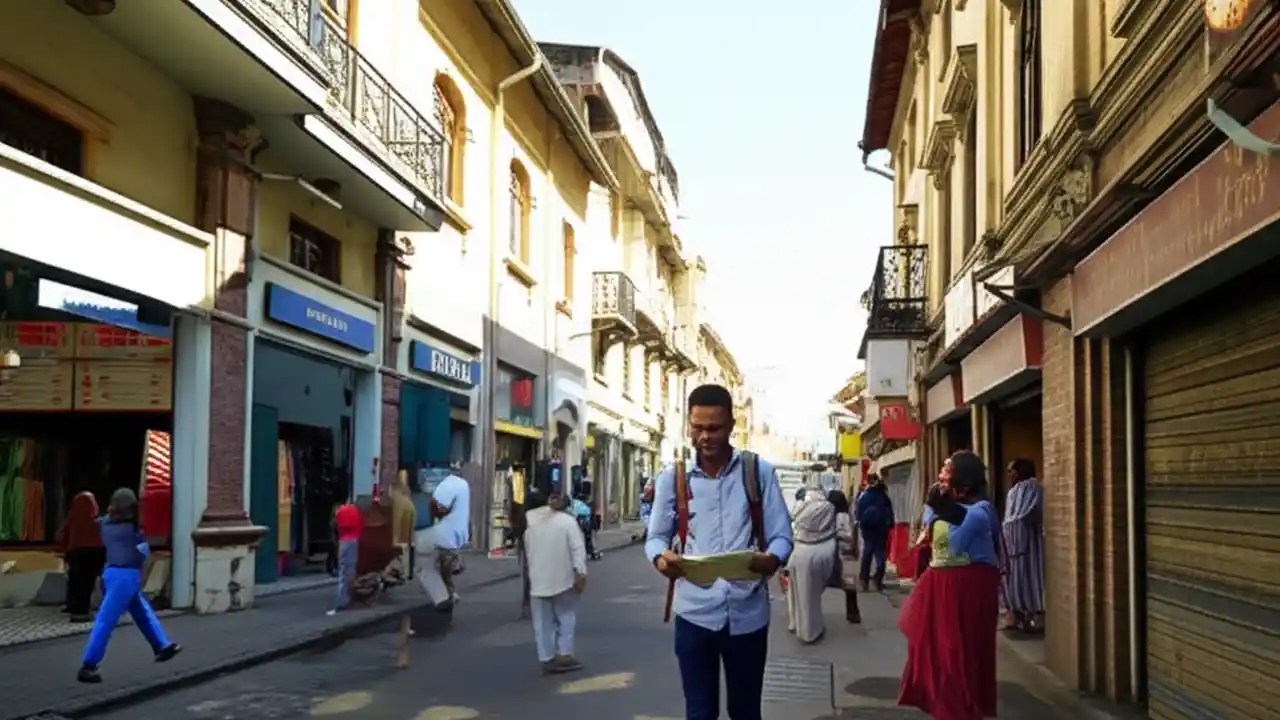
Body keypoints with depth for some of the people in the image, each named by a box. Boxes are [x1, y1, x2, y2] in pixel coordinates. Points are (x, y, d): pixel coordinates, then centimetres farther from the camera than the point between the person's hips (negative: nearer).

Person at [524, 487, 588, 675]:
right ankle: (564, 654, 4)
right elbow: (577, 547, -13)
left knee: (543, 622, 8)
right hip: (563, 578, -2)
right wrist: (580, 572, -14)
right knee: (566, 616, 11)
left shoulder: (530, 526, 2)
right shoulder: (566, 520, -6)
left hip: (538, 580, 2)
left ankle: (547, 659, 8)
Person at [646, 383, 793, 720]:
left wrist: (772, 559, -24)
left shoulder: (759, 472, 1)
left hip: (748, 613, 0)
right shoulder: (672, 478, 2)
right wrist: (661, 557, -18)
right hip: (695, 613, 0)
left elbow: (781, 535, 0)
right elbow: (656, 537, 6)